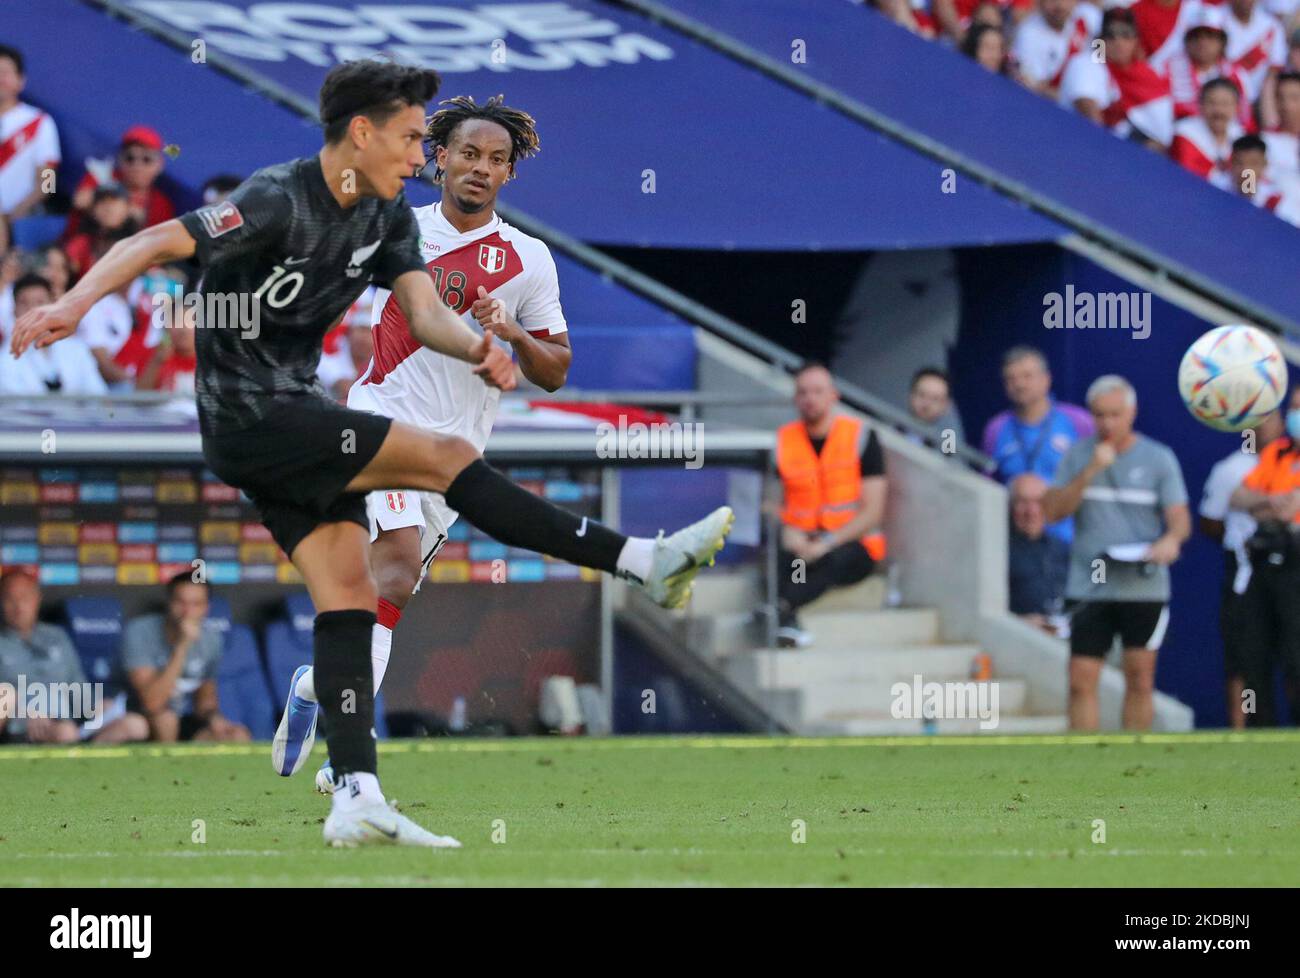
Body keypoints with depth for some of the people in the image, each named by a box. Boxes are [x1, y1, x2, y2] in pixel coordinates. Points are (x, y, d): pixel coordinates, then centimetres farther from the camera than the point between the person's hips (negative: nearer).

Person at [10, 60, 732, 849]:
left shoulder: (387, 217, 7)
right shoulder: (278, 202, -18)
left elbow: (424, 311, -3)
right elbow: (154, 245, -24)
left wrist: (476, 346, -26)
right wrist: (74, 303, -40)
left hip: (301, 414, 9)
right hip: (248, 420, -9)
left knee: (348, 590, -3)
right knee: (446, 457, -16)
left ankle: (357, 798, -9)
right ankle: (645, 562, -14)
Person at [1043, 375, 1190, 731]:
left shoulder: (1158, 459, 3)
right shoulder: (1078, 455, 8)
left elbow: (1180, 519, -2)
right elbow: (1053, 509, 0)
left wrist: (1171, 539, -25)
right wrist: (1090, 471, -12)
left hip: (1143, 585, -1)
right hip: (1088, 587, 1)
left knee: (1140, 680, 1)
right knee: (1081, 681, -6)